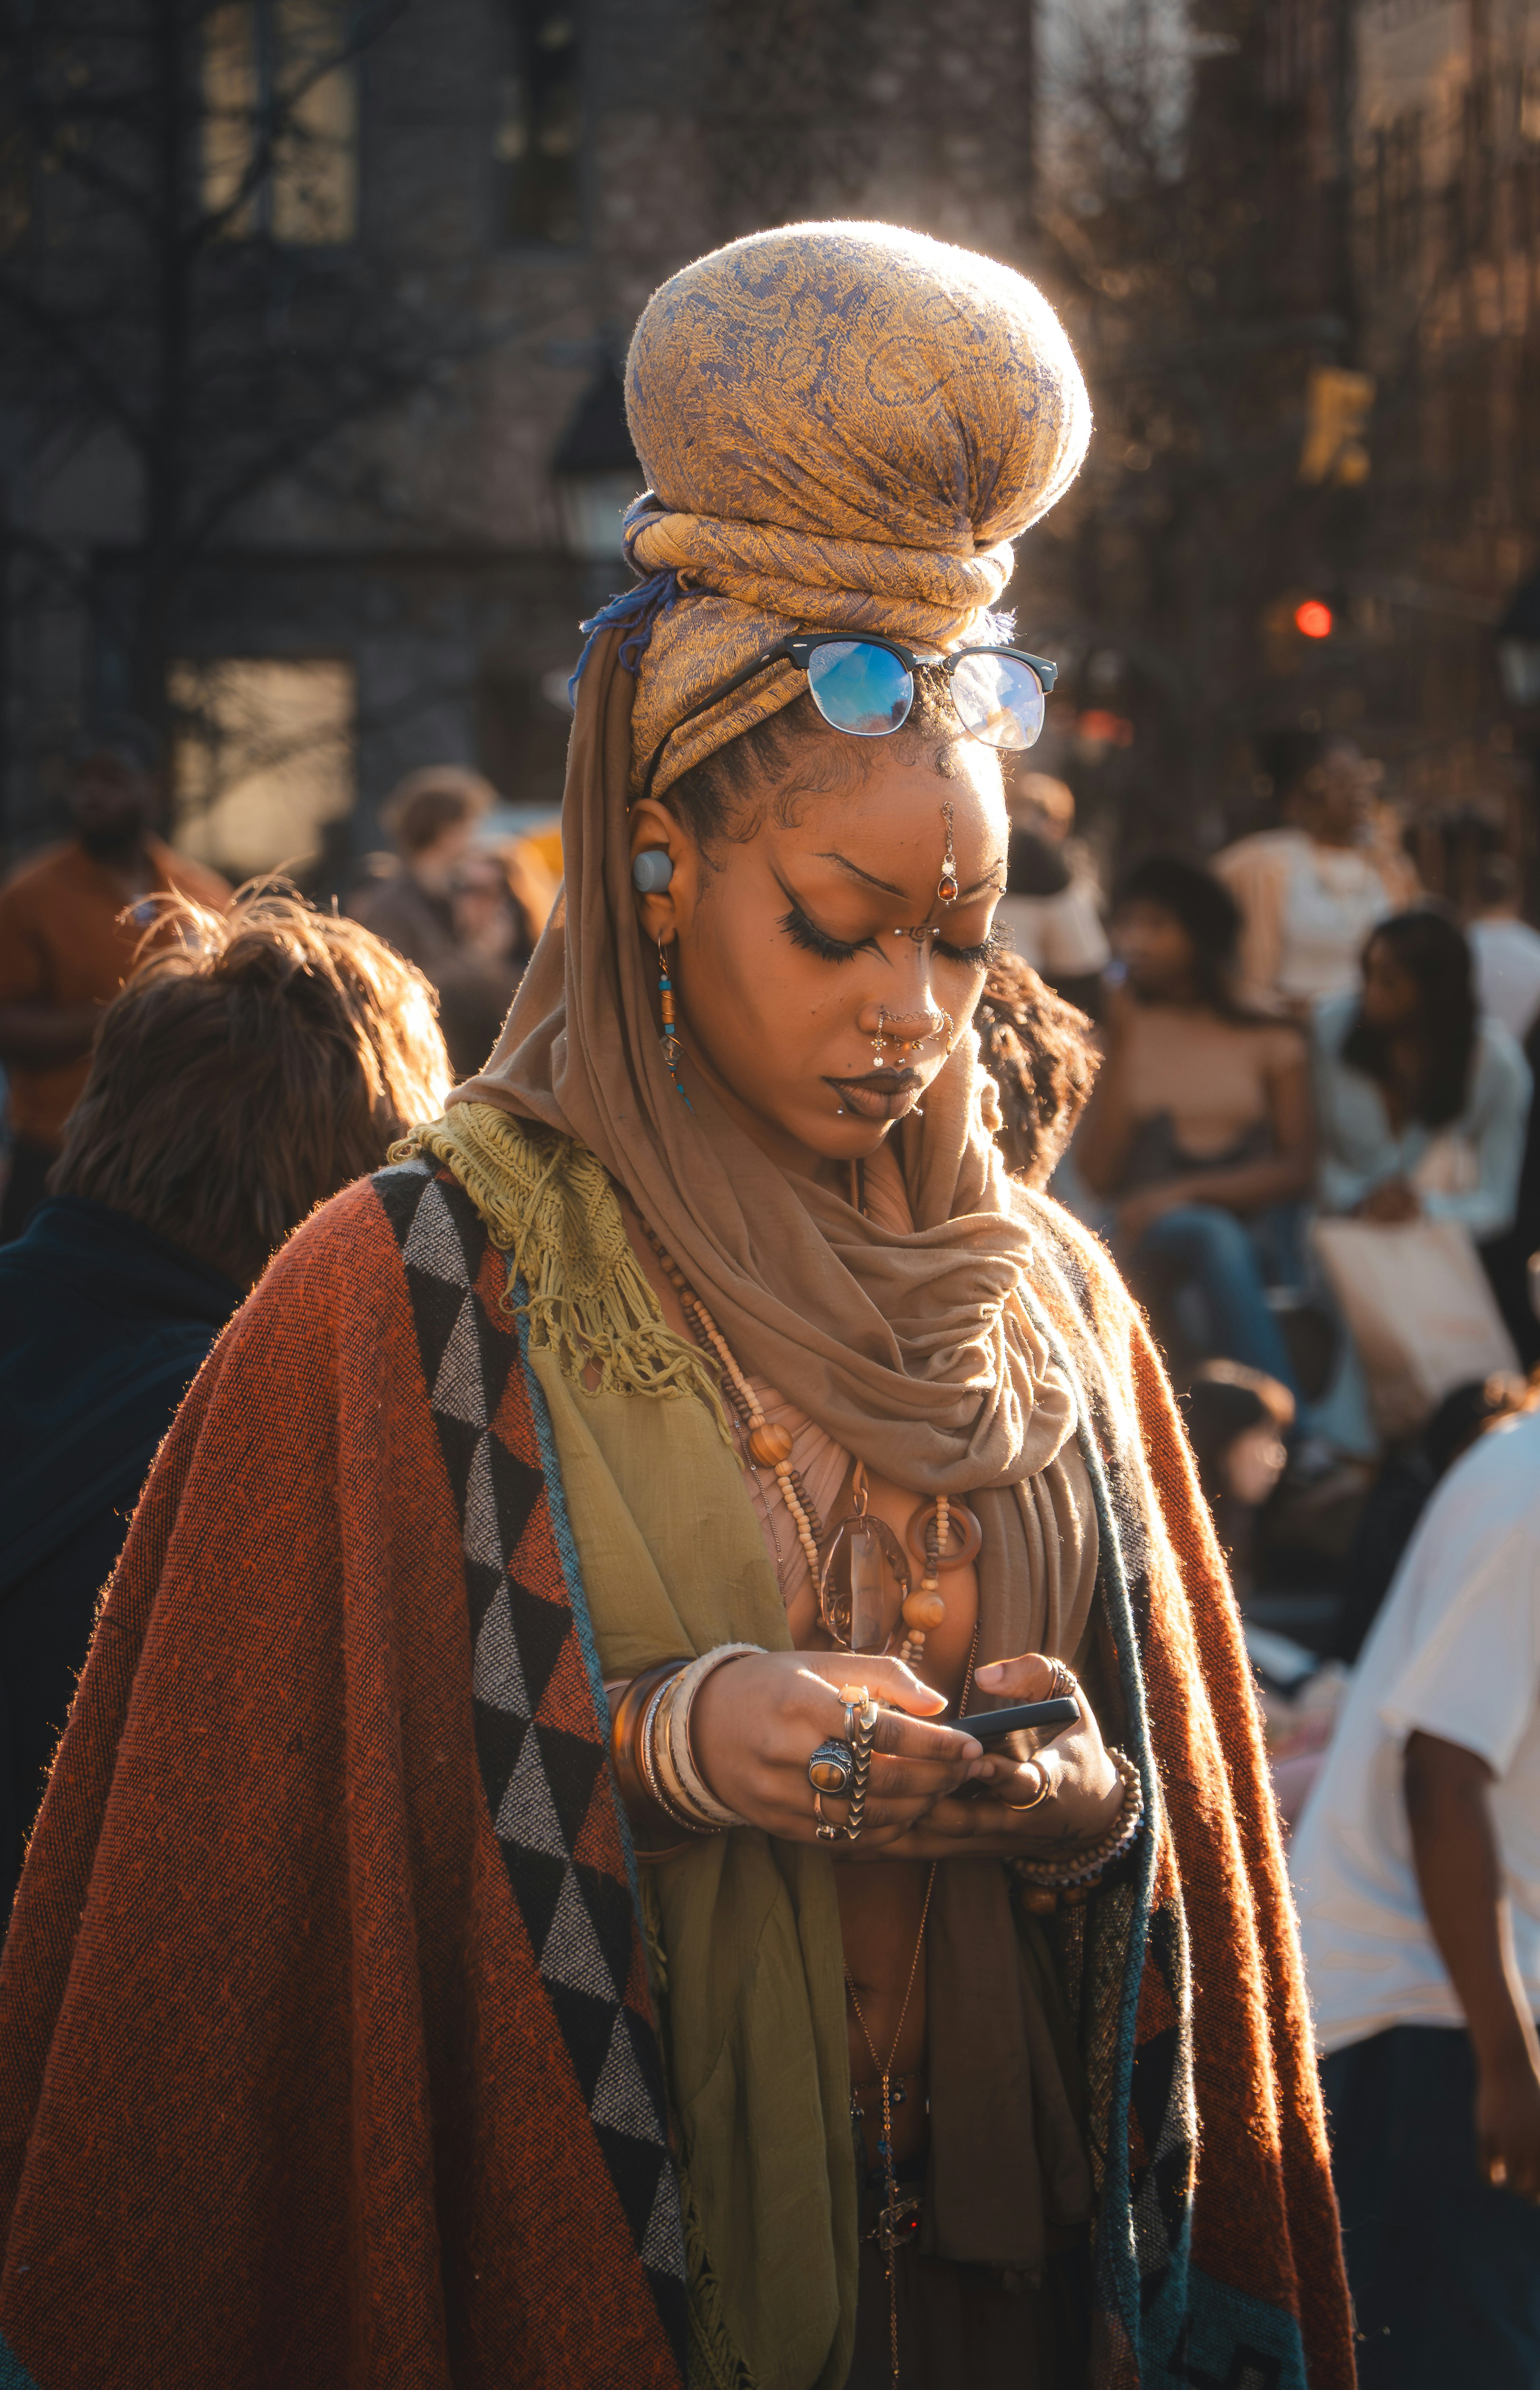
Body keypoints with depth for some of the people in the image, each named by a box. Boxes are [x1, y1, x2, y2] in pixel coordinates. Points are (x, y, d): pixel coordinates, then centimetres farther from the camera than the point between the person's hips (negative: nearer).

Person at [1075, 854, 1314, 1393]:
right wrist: (1120, 1049, -2)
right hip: (1150, 1241, -1)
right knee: (1215, 1235, -36)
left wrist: (1185, 1191, -10)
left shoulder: (1270, 1043, 12)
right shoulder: (1126, 1033, 12)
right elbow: (1099, 1175, 2)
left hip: (1258, 1232, 1)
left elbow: (1297, 1169, 3)